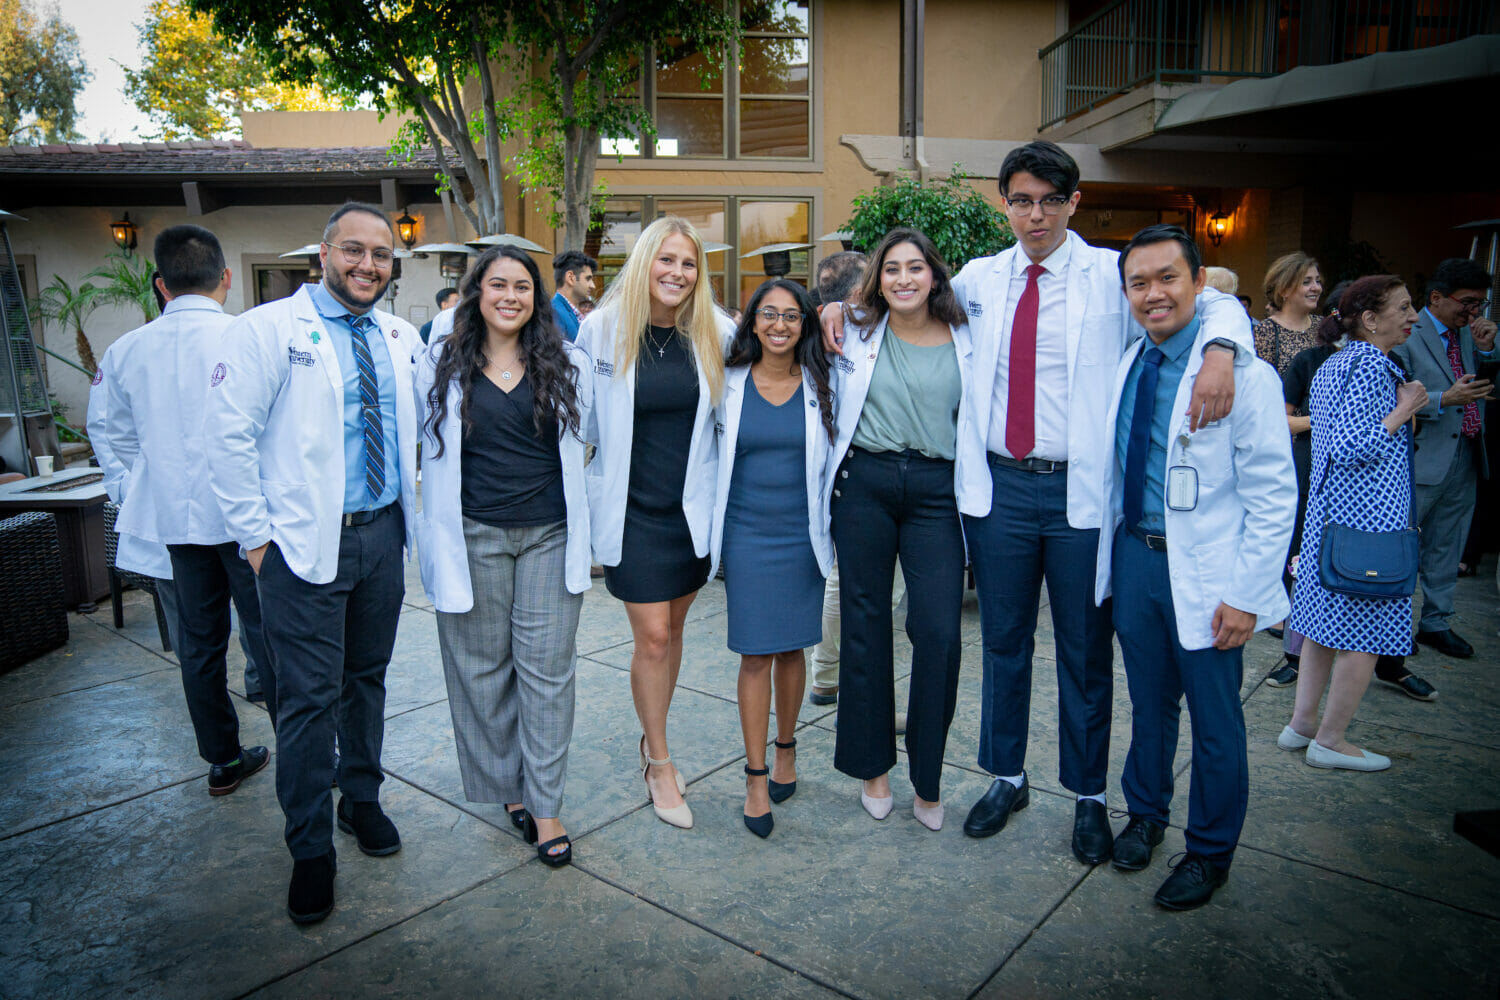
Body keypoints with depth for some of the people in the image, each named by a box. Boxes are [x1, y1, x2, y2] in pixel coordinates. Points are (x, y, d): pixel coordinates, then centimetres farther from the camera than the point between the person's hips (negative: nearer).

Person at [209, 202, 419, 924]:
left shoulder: (401, 339, 9)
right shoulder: (269, 329, -7)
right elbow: (228, 435, -10)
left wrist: (411, 516, 10)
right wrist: (256, 536, -11)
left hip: (383, 534, 5)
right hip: (304, 543, -5)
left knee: (368, 677, 17)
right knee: (310, 696, 0)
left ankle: (362, 798, 37)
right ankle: (311, 850, 16)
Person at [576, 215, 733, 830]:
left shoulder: (715, 334, -2)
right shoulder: (602, 329, -6)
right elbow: (584, 419, 4)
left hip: (693, 507, 3)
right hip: (632, 508, -2)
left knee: (671, 630, 14)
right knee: (652, 637, -1)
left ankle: (652, 741, 35)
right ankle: (660, 762, 18)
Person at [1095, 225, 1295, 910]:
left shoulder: (1244, 374, -14)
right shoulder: (1126, 368, 4)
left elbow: (1274, 496, -13)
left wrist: (1247, 595, -15)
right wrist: (1112, 555, 9)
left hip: (1204, 571, -5)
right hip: (1132, 557, 5)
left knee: (1215, 719, 9)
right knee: (1148, 702, 20)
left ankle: (1210, 853, 30)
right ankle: (1145, 814, 42)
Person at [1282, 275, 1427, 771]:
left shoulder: (1333, 365, 13)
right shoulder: (1372, 366, -16)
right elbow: (1350, 447, -23)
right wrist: (1403, 411, -15)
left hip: (1330, 509, 10)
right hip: (1368, 517, -10)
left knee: (1328, 623, 15)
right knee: (1366, 632, 1)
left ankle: (1302, 723, 22)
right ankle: (1330, 740, 11)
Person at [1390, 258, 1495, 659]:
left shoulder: (1469, 335, 12)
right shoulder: (1406, 335, -11)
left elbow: (1485, 389, 12)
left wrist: (1486, 349, -1)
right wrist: (1444, 399, -26)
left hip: (1465, 459, 7)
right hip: (1421, 461, -7)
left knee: (1446, 549, 15)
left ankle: (1436, 623, 27)